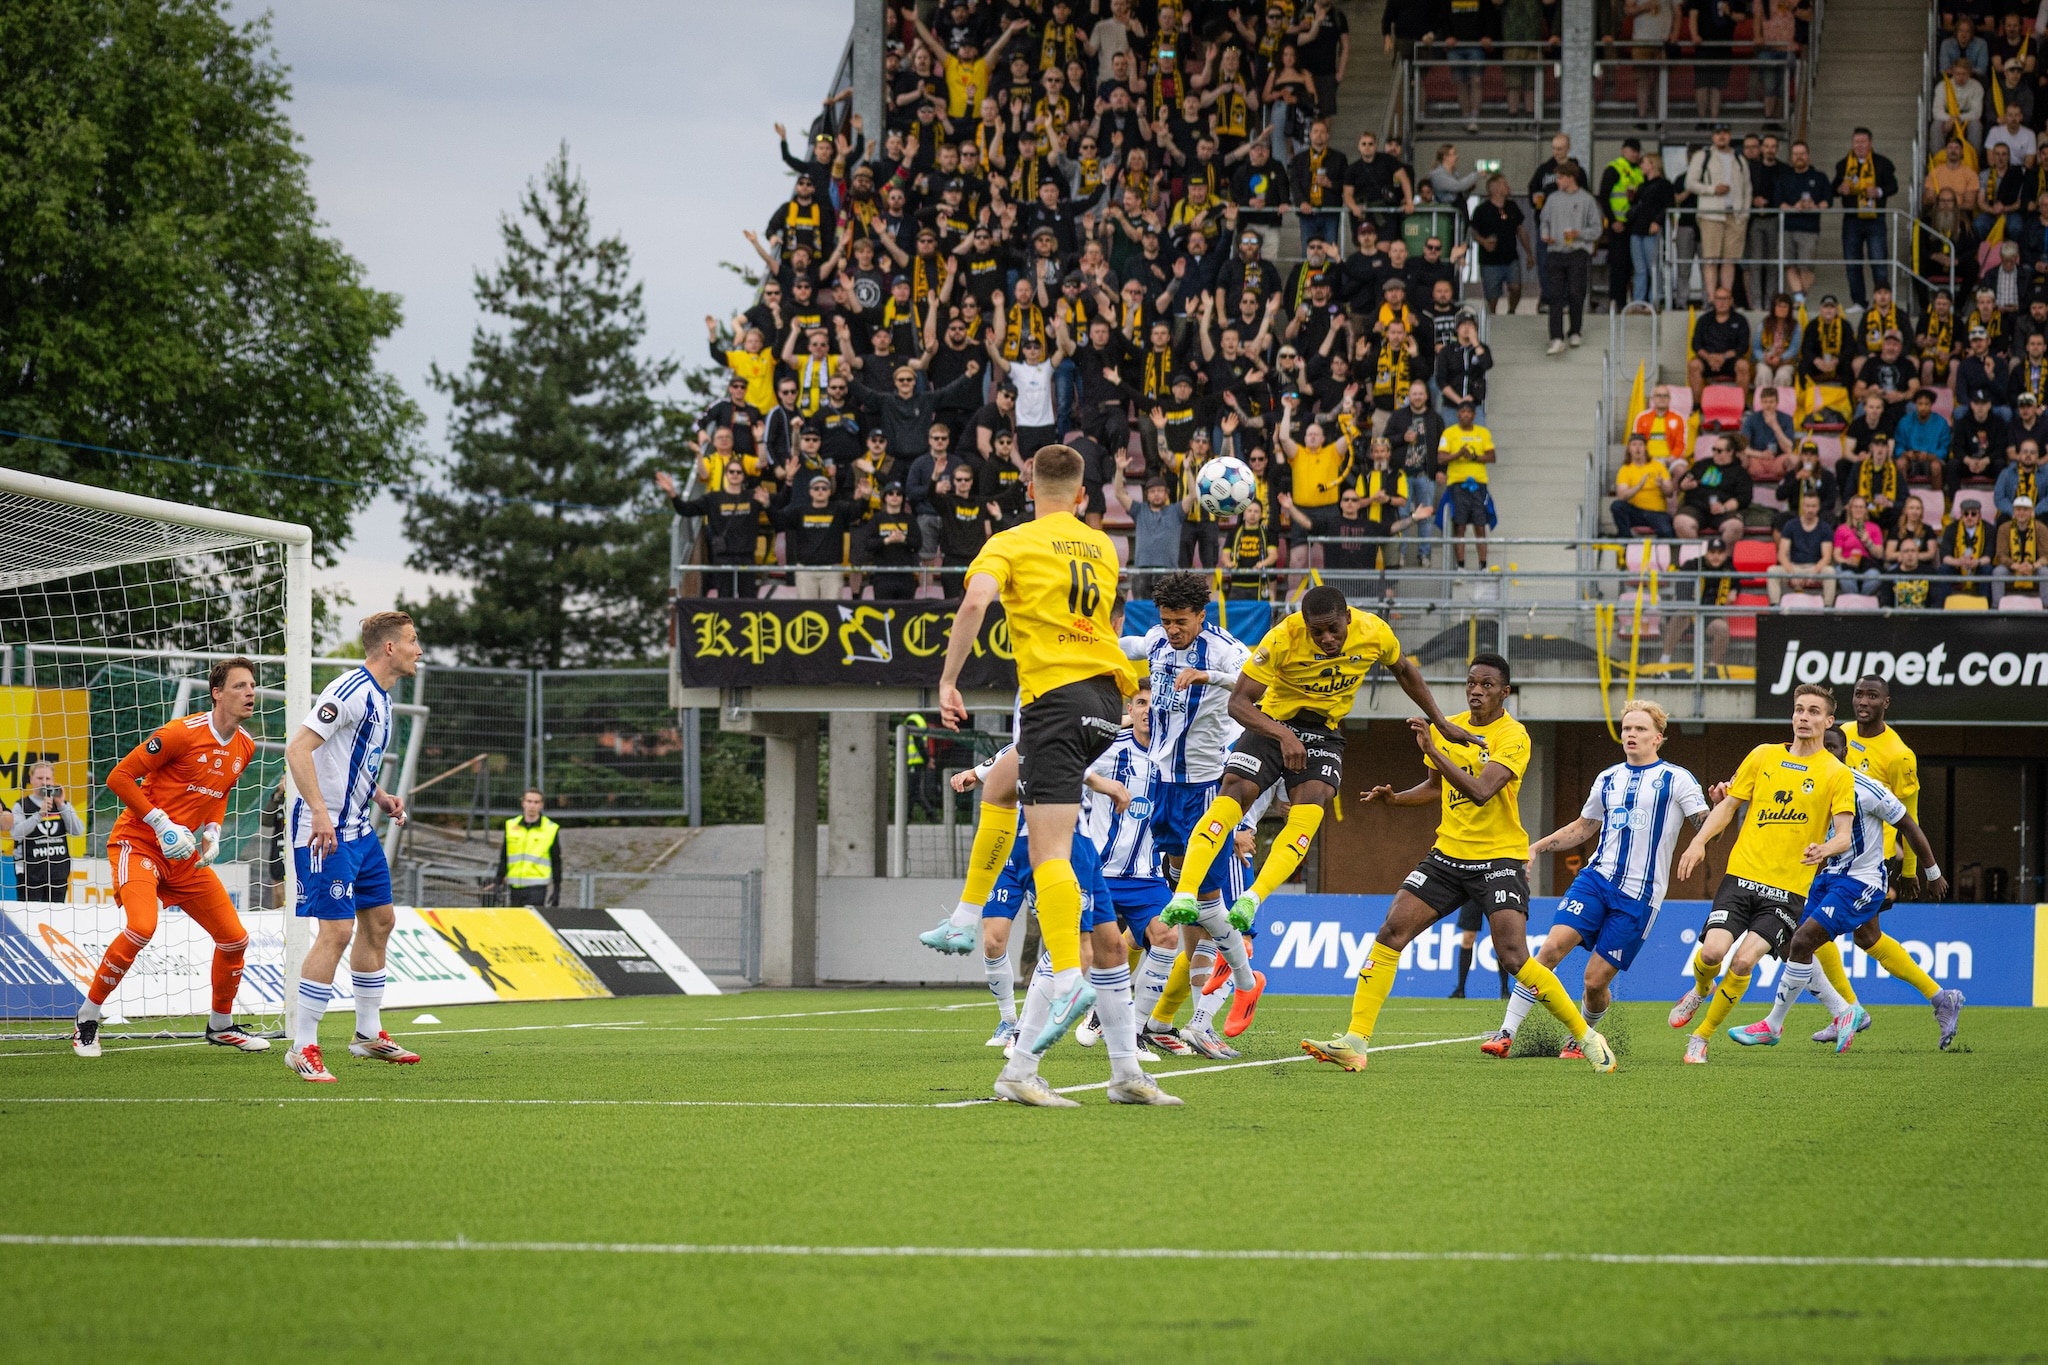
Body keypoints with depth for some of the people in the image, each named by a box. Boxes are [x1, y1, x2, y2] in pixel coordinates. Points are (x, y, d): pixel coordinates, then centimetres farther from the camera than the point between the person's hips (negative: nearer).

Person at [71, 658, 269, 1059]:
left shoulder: (244, 747, 5)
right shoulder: (183, 733, -19)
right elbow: (119, 776, -16)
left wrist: (212, 831, 4)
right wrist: (161, 823, -20)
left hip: (185, 855, 7)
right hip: (138, 842, -7)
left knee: (235, 938, 4)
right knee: (142, 926, -30)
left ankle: (221, 1025, 27)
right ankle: (87, 1019, -14)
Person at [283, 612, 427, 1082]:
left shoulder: (379, 696, 13)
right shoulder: (351, 691, -18)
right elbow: (298, 749, -24)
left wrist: (380, 797, 11)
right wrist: (320, 812, -31)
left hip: (357, 827, 10)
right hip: (325, 831, -10)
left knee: (379, 920, 16)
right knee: (336, 931, -14)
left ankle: (369, 1034, 28)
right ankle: (303, 1048, -9)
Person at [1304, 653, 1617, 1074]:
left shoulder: (1513, 736, -12)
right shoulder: (1447, 728, 9)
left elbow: (1481, 790, -27)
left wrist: (1433, 750, -31)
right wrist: (1395, 798, 6)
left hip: (1500, 857, -6)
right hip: (1448, 854, 6)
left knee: (1513, 957, -18)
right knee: (1391, 933, -9)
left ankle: (1586, 1037, -1)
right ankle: (1355, 1042, -9)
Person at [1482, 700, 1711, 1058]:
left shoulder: (1676, 780, 0)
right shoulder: (1608, 780, 15)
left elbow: (1706, 828, -6)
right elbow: (1582, 828, 28)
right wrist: (1536, 847, 19)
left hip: (1639, 895, -4)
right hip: (1596, 878, 4)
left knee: (1596, 979, -4)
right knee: (1552, 947, -16)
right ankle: (1505, 1035, -15)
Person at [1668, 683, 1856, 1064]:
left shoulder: (1837, 774, 2)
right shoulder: (1763, 756, 10)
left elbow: (1844, 835, -4)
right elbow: (1729, 805, 13)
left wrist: (1824, 850, -27)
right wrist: (1699, 841, -3)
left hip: (1789, 889, -2)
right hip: (1742, 875, 2)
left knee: (1744, 960, -17)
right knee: (1713, 951, -15)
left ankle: (1702, 1037, 1)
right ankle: (1700, 990, 23)